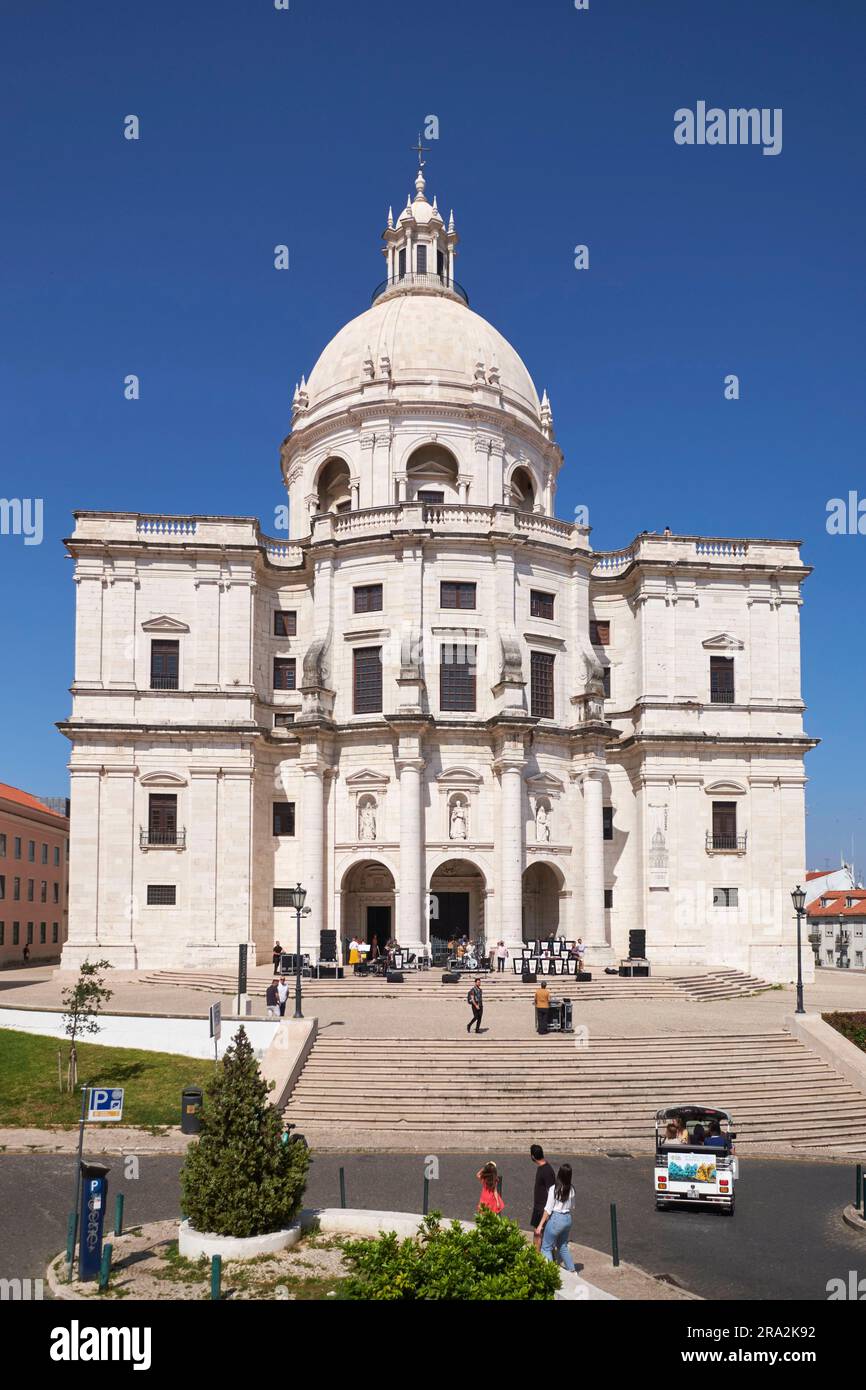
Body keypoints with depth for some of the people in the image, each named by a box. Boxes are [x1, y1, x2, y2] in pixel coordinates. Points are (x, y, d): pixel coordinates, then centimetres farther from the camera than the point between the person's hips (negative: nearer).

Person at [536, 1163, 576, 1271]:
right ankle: (572, 1270, 26)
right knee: (563, 1246, 24)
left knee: (546, 1248, 4)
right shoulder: (571, 1189, -1)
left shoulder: (554, 1189, -18)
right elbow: (572, 1207, 11)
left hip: (556, 1219, -6)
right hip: (568, 1219, 6)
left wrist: (540, 1225, -8)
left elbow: (548, 1209, -15)